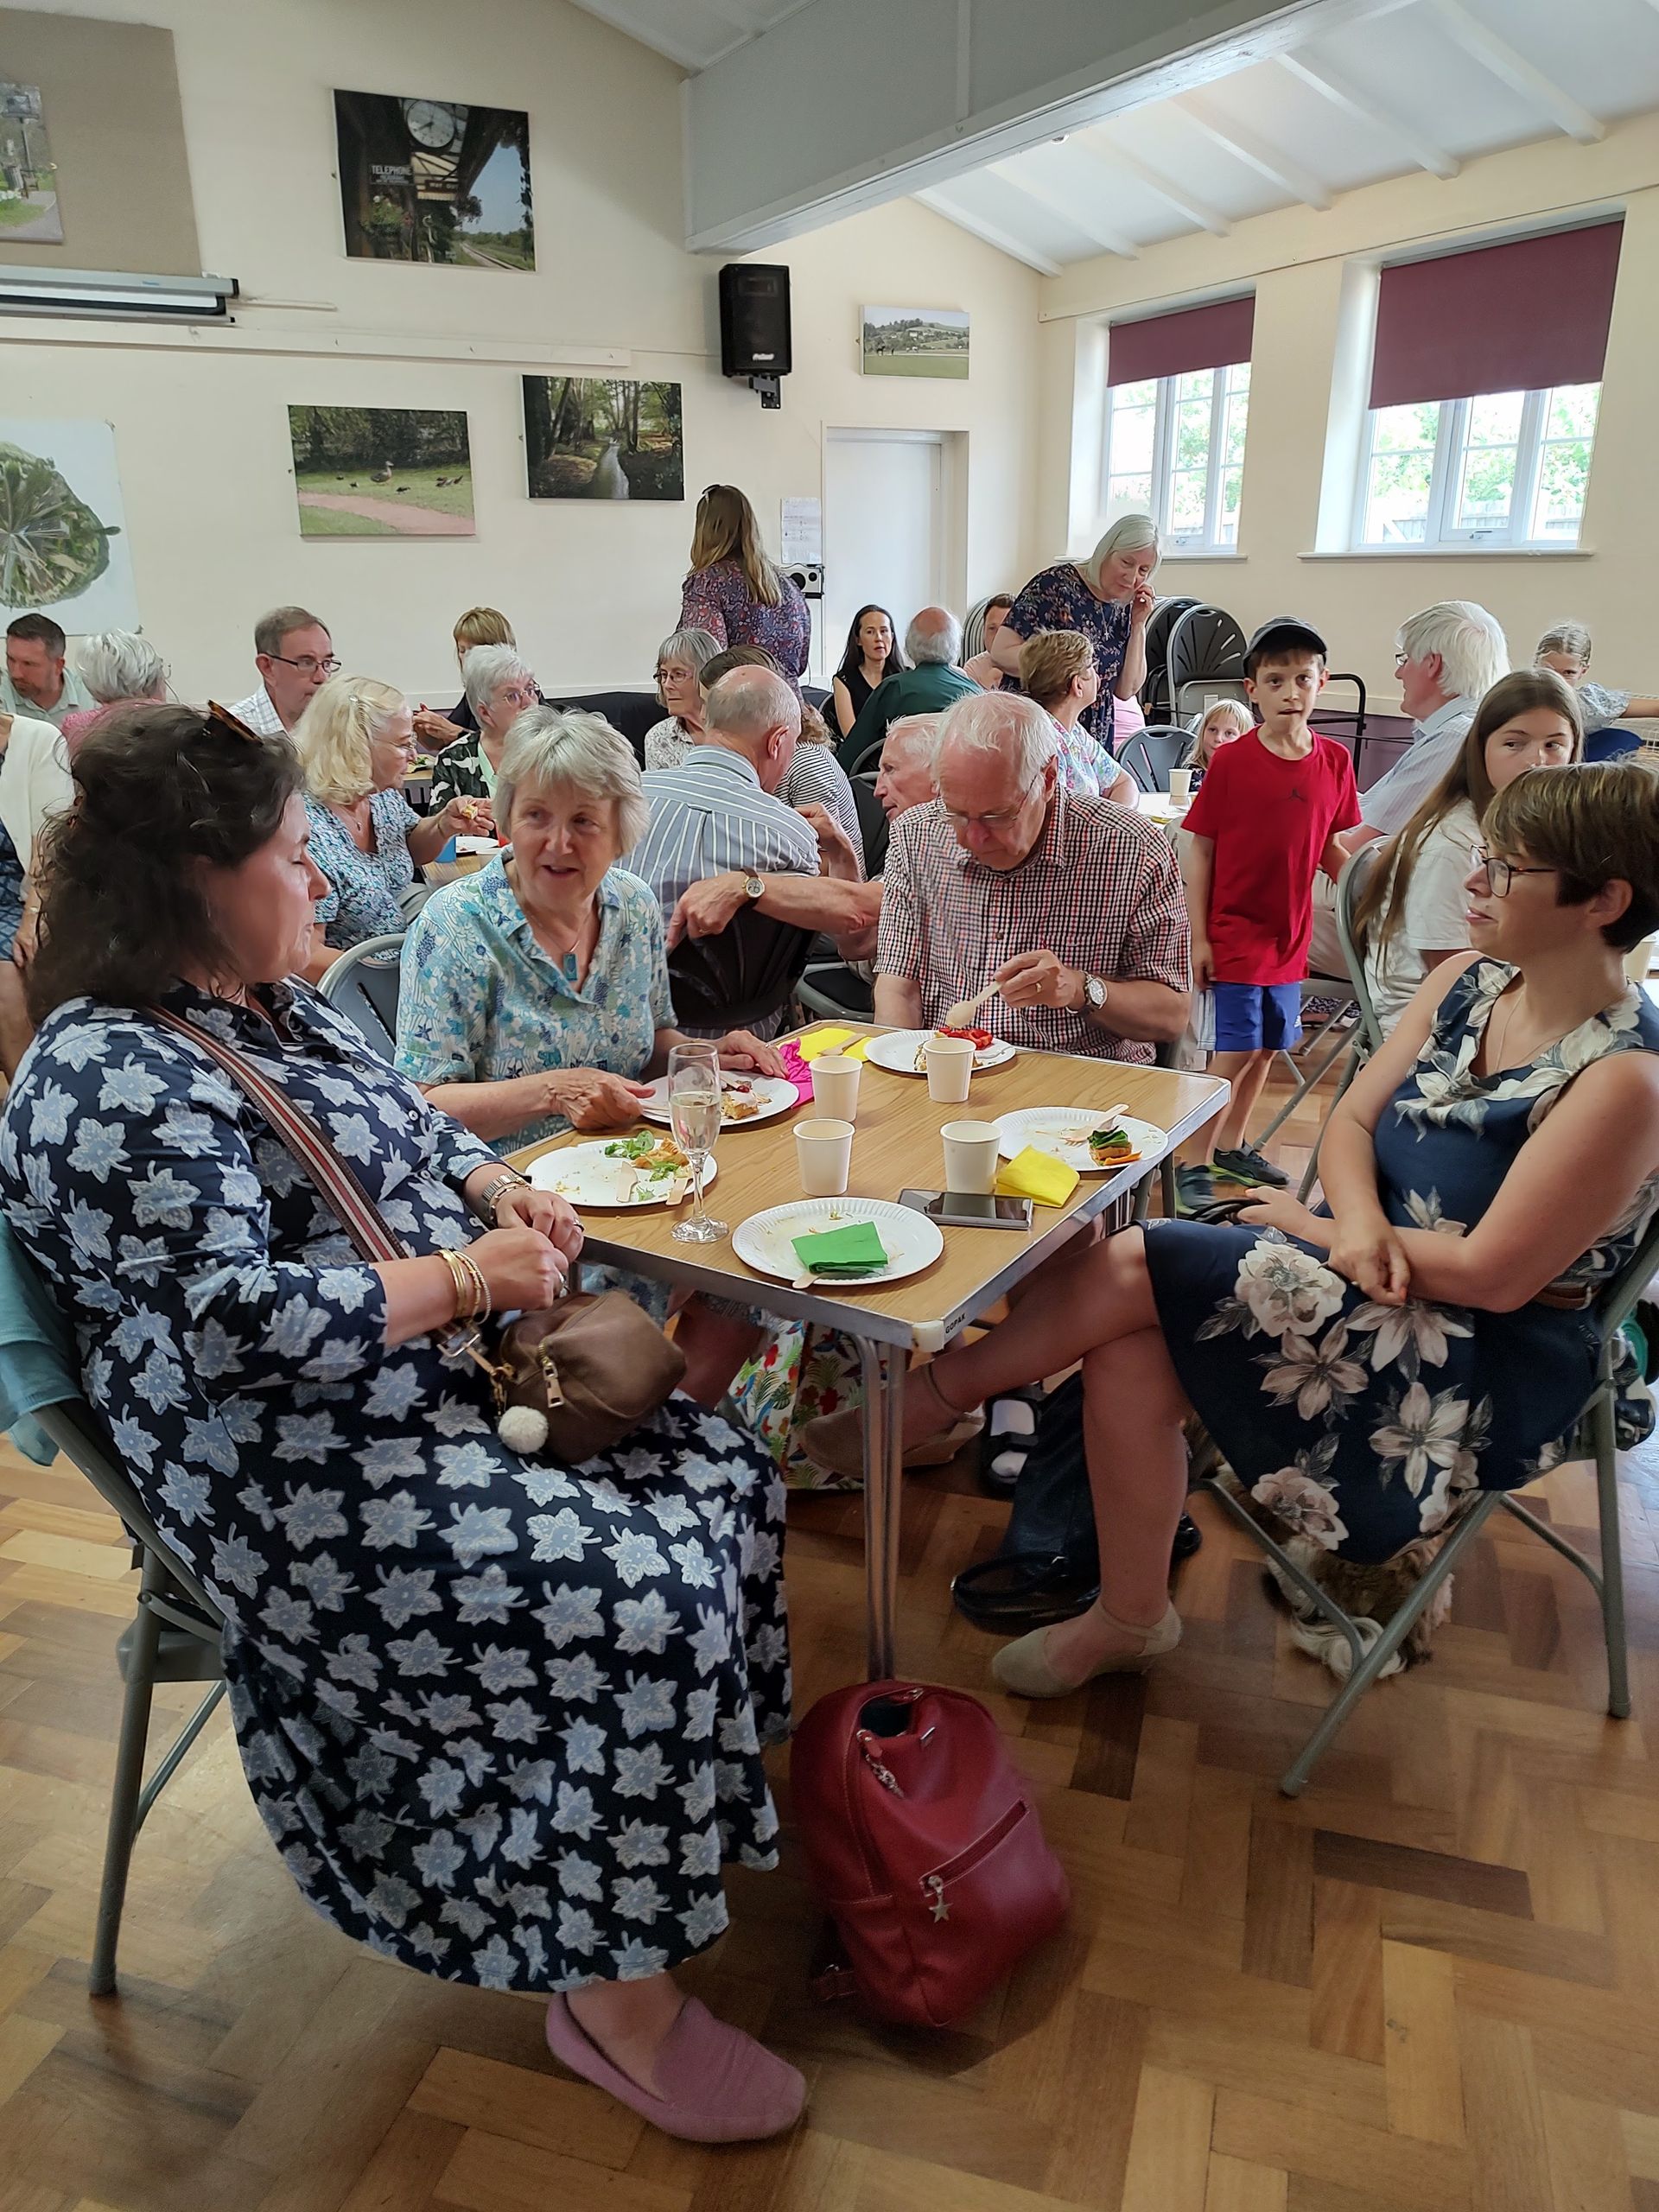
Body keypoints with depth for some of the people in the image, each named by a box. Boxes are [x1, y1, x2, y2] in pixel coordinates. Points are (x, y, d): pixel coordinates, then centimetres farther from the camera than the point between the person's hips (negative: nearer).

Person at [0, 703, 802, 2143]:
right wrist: (468, 1276, -19)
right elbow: (238, 1327, -25)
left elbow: (411, 1121, 22)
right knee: (644, 1598, -21)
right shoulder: (118, 1079, -18)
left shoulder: (273, 1004, 12)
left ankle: (705, 1805, 22)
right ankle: (612, 1997, 1)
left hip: (437, 1386, 10)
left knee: (719, 1474, 2)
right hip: (309, 1483, -10)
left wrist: (499, 1188, 1)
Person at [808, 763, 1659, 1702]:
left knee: (1129, 1269, -20)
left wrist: (1310, 1224, -11)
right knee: (1128, 1354, -16)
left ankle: (936, 1397, 2)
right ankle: (1131, 1618, 2)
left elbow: (1492, 1275, -22)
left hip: (1488, 1366, -7)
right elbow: (1351, 1120, 4)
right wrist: (1359, 1222, -18)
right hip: (1388, 1280, 7)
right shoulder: (1469, 983, 3)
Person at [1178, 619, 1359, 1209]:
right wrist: (1199, 937, -10)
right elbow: (1199, 849, -7)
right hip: (1233, 934, -5)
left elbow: (1331, 847, 12)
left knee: (1267, 1049, 14)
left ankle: (1233, 1148, 31)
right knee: (1235, 1052, -5)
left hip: (1290, 936, 5)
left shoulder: (1334, 762, 2)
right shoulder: (1231, 760, -9)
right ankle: (1195, 1163, 8)